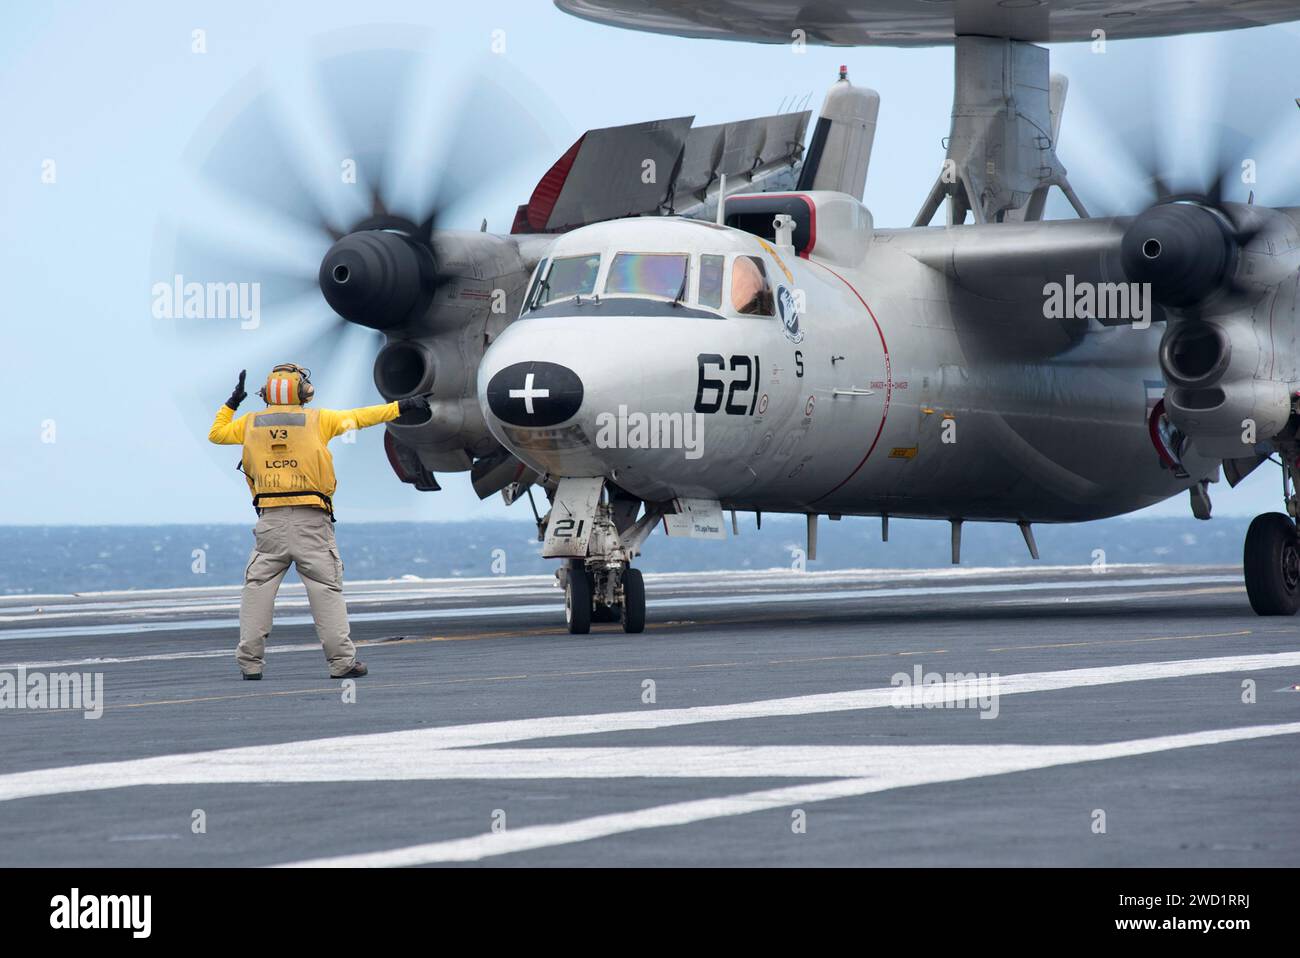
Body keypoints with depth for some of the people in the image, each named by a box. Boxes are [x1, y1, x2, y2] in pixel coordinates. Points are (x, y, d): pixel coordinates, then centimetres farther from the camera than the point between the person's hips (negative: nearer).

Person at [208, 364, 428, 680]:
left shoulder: (251, 423, 9)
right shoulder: (318, 419, 3)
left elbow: (216, 434, 24)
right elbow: (359, 417, 10)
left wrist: (233, 402, 34)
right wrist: (401, 406, 19)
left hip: (270, 521, 2)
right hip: (310, 522, -2)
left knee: (257, 586, 8)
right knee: (326, 588, 0)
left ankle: (250, 662, 3)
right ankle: (341, 661, -4)